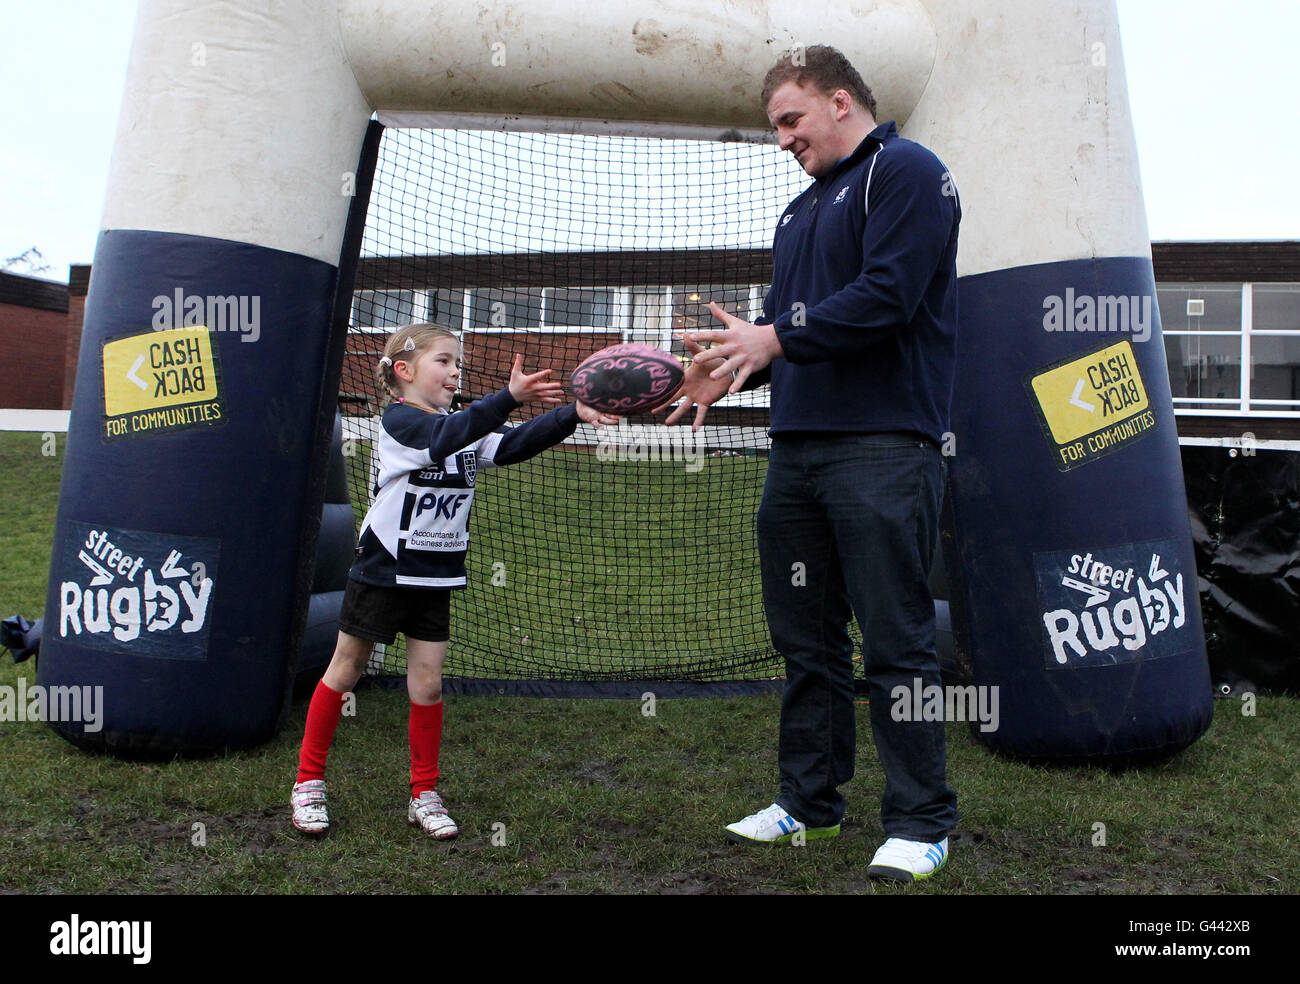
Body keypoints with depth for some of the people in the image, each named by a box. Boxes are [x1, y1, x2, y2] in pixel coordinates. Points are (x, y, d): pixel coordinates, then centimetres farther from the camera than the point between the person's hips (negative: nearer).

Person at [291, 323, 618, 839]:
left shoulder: (465, 427, 6)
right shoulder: (398, 420, -15)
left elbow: (513, 445, -10)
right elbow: (445, 438, -35)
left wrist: (572, 414, -24)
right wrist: (510, 397, -49)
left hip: (436, 578, 5)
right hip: (381, 570, -5)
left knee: (427, 684, 5)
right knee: (344, 673, 9)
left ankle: (424, 795, 19)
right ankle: (308, 782, 24)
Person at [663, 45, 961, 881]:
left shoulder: (904, 170, -2)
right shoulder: (800, 211, 25)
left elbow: (888, 295, -15)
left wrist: (777, 338, -13)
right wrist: (732, 368, 6)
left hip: (882, 450, -8)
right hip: (796, 450, 9)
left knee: (895, 641, -5)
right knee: (805, 638, 11)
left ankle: (921, 824, 7)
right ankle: (810, 804, 23)